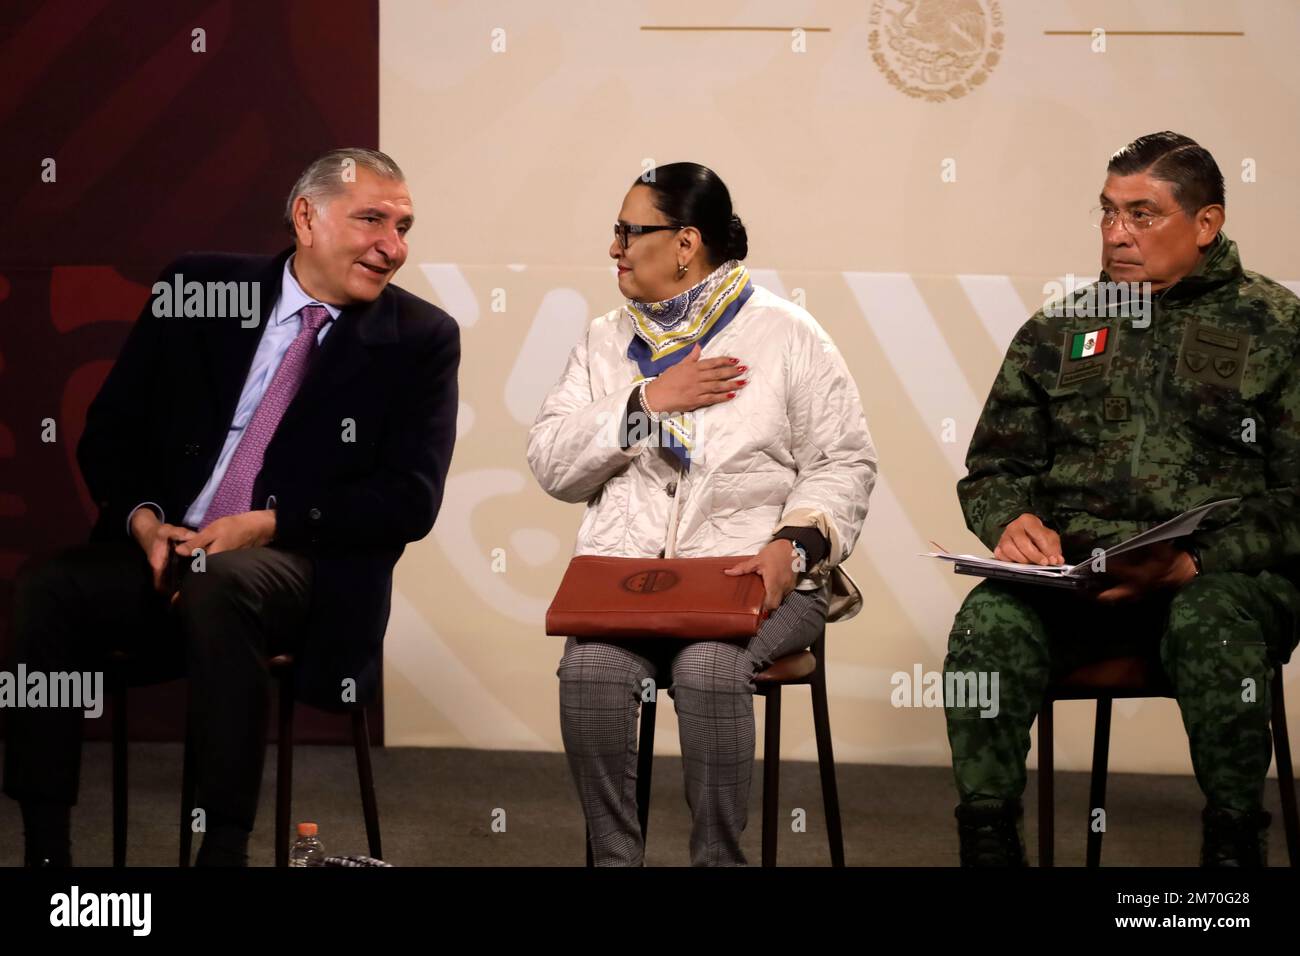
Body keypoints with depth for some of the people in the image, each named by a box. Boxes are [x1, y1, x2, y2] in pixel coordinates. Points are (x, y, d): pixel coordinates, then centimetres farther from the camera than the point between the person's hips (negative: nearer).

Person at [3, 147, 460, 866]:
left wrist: (267, 524, -15)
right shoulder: (198, 288, 9)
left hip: (303, 567, -3)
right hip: (166, 550, 3)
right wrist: (144, 521, -9)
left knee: (223, 584, -37)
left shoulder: (420, 340, 4)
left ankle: (225, 847, -30)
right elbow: (107, 434, 12)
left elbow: (411, 499, -4)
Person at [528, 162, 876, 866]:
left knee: (708, 668, -33)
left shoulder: (786, 336, 5)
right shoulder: (606, 342, 16)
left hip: (755, 575, -3)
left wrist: (795, 544, -16)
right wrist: (648, 402, -5)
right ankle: (613, 856, -16)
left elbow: (843, 463, 2)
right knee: (591, 668, -28)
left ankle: (719, 860, -20)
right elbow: (551, 465, 7)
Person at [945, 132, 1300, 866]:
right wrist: (1013, 520, -6)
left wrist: (1194, 564, -16)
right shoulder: (1059, 331, 19)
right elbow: (995, 466, 19)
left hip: (1222, 576, -3)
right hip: (1075, 572, 3)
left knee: (1211, 626, -37)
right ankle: (988, 841, -20)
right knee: (989, 622, -29)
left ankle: (1233, 841, -21)